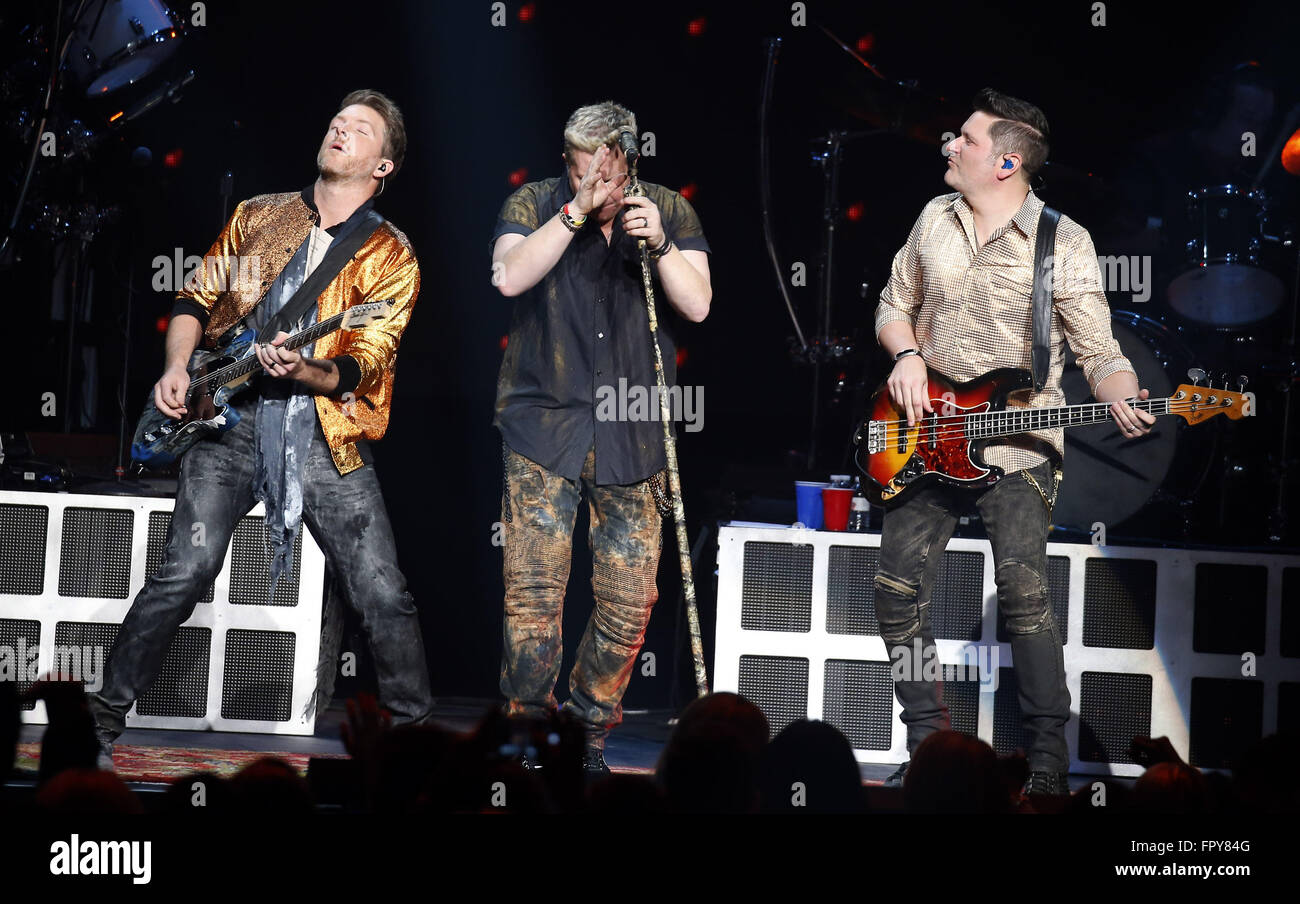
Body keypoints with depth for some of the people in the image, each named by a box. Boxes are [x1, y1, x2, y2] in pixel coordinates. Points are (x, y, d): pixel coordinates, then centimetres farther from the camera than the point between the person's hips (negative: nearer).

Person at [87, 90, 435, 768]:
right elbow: (197, 299, 16)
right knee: (184, 573, -12)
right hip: (234, 417, 1)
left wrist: (303, 370, -25)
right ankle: (104, 718, 0)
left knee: (383, 596, -7)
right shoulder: (258, 216, 13)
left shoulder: (391, 256, 4)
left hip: (328, 436, -1)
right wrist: (177, 367, -2)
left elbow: (361, 369, -5)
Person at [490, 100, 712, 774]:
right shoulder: (534, 205, 1)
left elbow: (697, 305, -4)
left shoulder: (669, 211, 5)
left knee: (631, 599, 0)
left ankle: (589, 733, 17)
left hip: (631, 434, 2)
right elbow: (510, 277, -17)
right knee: (533, 593, -8)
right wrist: (578, 211, -21)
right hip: (545, 423, -2)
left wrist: (658, 244, -19)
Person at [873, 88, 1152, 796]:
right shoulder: (935, 219, 8)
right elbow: (893, 305, 19)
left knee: (1023, 591, -18)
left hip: (1018, 441, -5)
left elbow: (1099, 351, -6)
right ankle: (928, 745, 15)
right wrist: (906, 355, -2)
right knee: (897, 589, 1)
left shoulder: (1064, 244, -6)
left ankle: (1049, 763, -11)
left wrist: (1124, 404, -26)